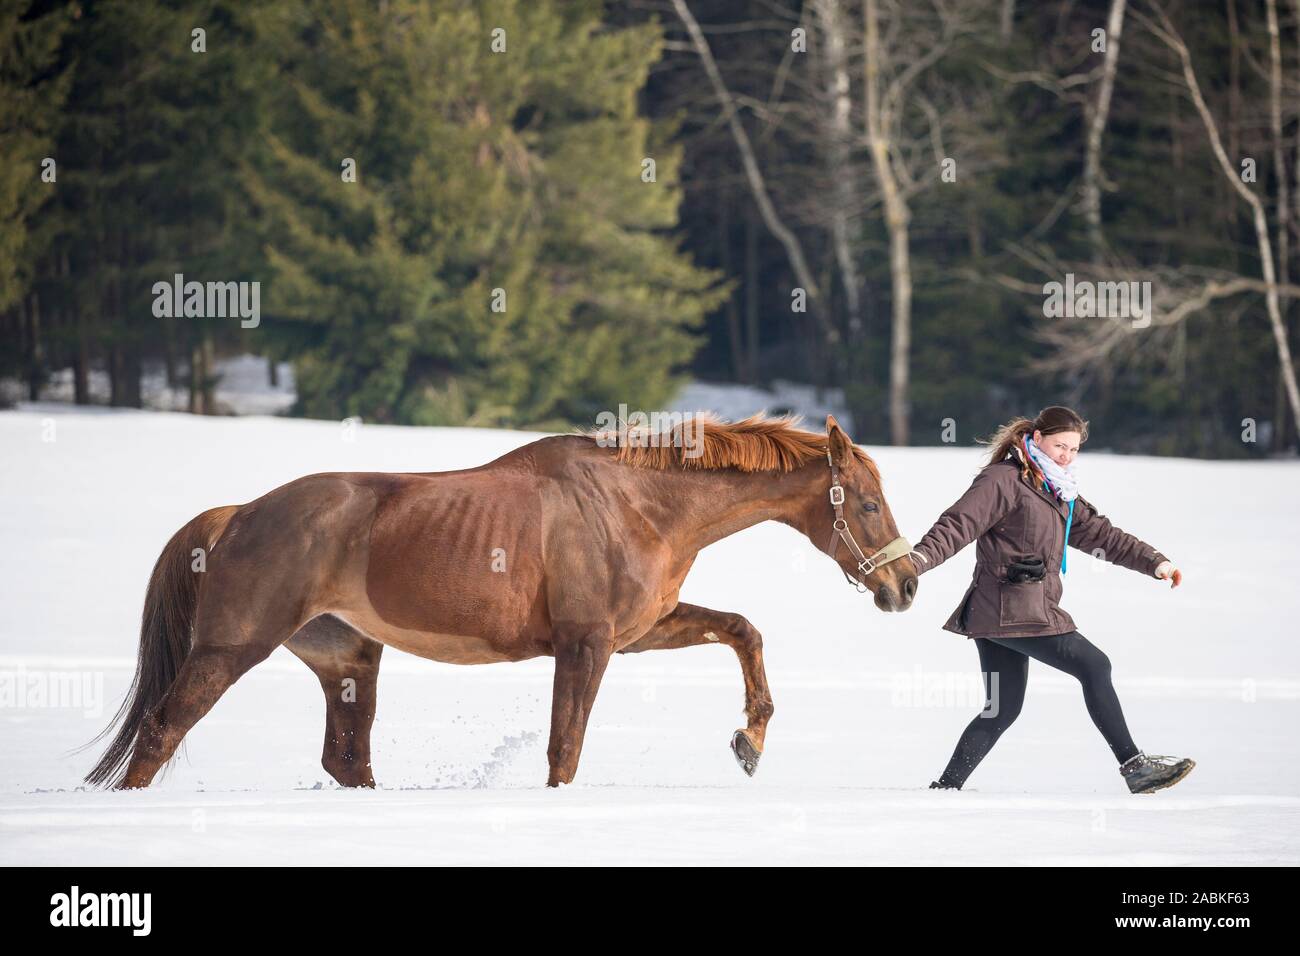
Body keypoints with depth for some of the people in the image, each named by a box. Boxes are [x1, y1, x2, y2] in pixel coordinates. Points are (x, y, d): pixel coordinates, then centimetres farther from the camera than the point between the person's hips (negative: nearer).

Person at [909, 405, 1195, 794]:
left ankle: (946, 787, 11)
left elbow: (1099, 533, 25)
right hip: (1012, 611, -10)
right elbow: (959, 524, -18)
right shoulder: (1003, 481, -8)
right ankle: (1133, 765, -5)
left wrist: (1153, 561, 18)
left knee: (1003, 710, 10)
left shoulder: (1059, 493, 22)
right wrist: (920, 558, -33)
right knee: (1094, 666, -7)